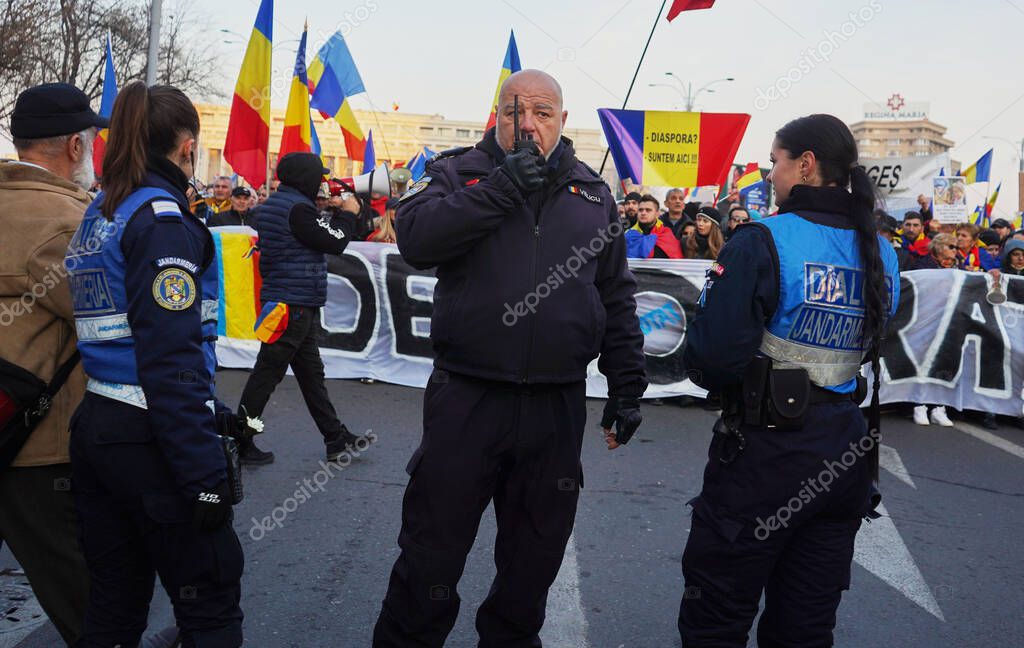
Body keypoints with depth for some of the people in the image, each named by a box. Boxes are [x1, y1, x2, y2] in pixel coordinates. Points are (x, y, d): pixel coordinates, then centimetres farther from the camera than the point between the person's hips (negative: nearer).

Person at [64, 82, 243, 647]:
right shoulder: (160, 217, -13)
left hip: (94, 430, 9)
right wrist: (205, 473, -20)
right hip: (149, 438, -9)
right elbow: (170, 360, -20)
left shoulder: (97, 214, 12)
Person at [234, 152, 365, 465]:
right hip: (294, 304, -10)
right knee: (267, 373, -2)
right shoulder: (297, 207, -18)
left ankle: (336, 438, 23)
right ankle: (241, 443, 7)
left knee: (311, 373, 14)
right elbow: (336, 242, -14)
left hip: (288, 300, 10)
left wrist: (330, 212, 10)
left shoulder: (274, 203, 12)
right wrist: (348, 213, 1)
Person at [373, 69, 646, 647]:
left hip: (557, 405, 3)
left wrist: (626, 387, 9)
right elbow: (415, 239, -17)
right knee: (432, 553, 7)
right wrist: (501, 187, -19)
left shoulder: (592, 193, 11)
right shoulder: (460, 173, 3)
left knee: (534, 556, 15)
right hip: (466, 398, -2)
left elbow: (617, 297, 13)